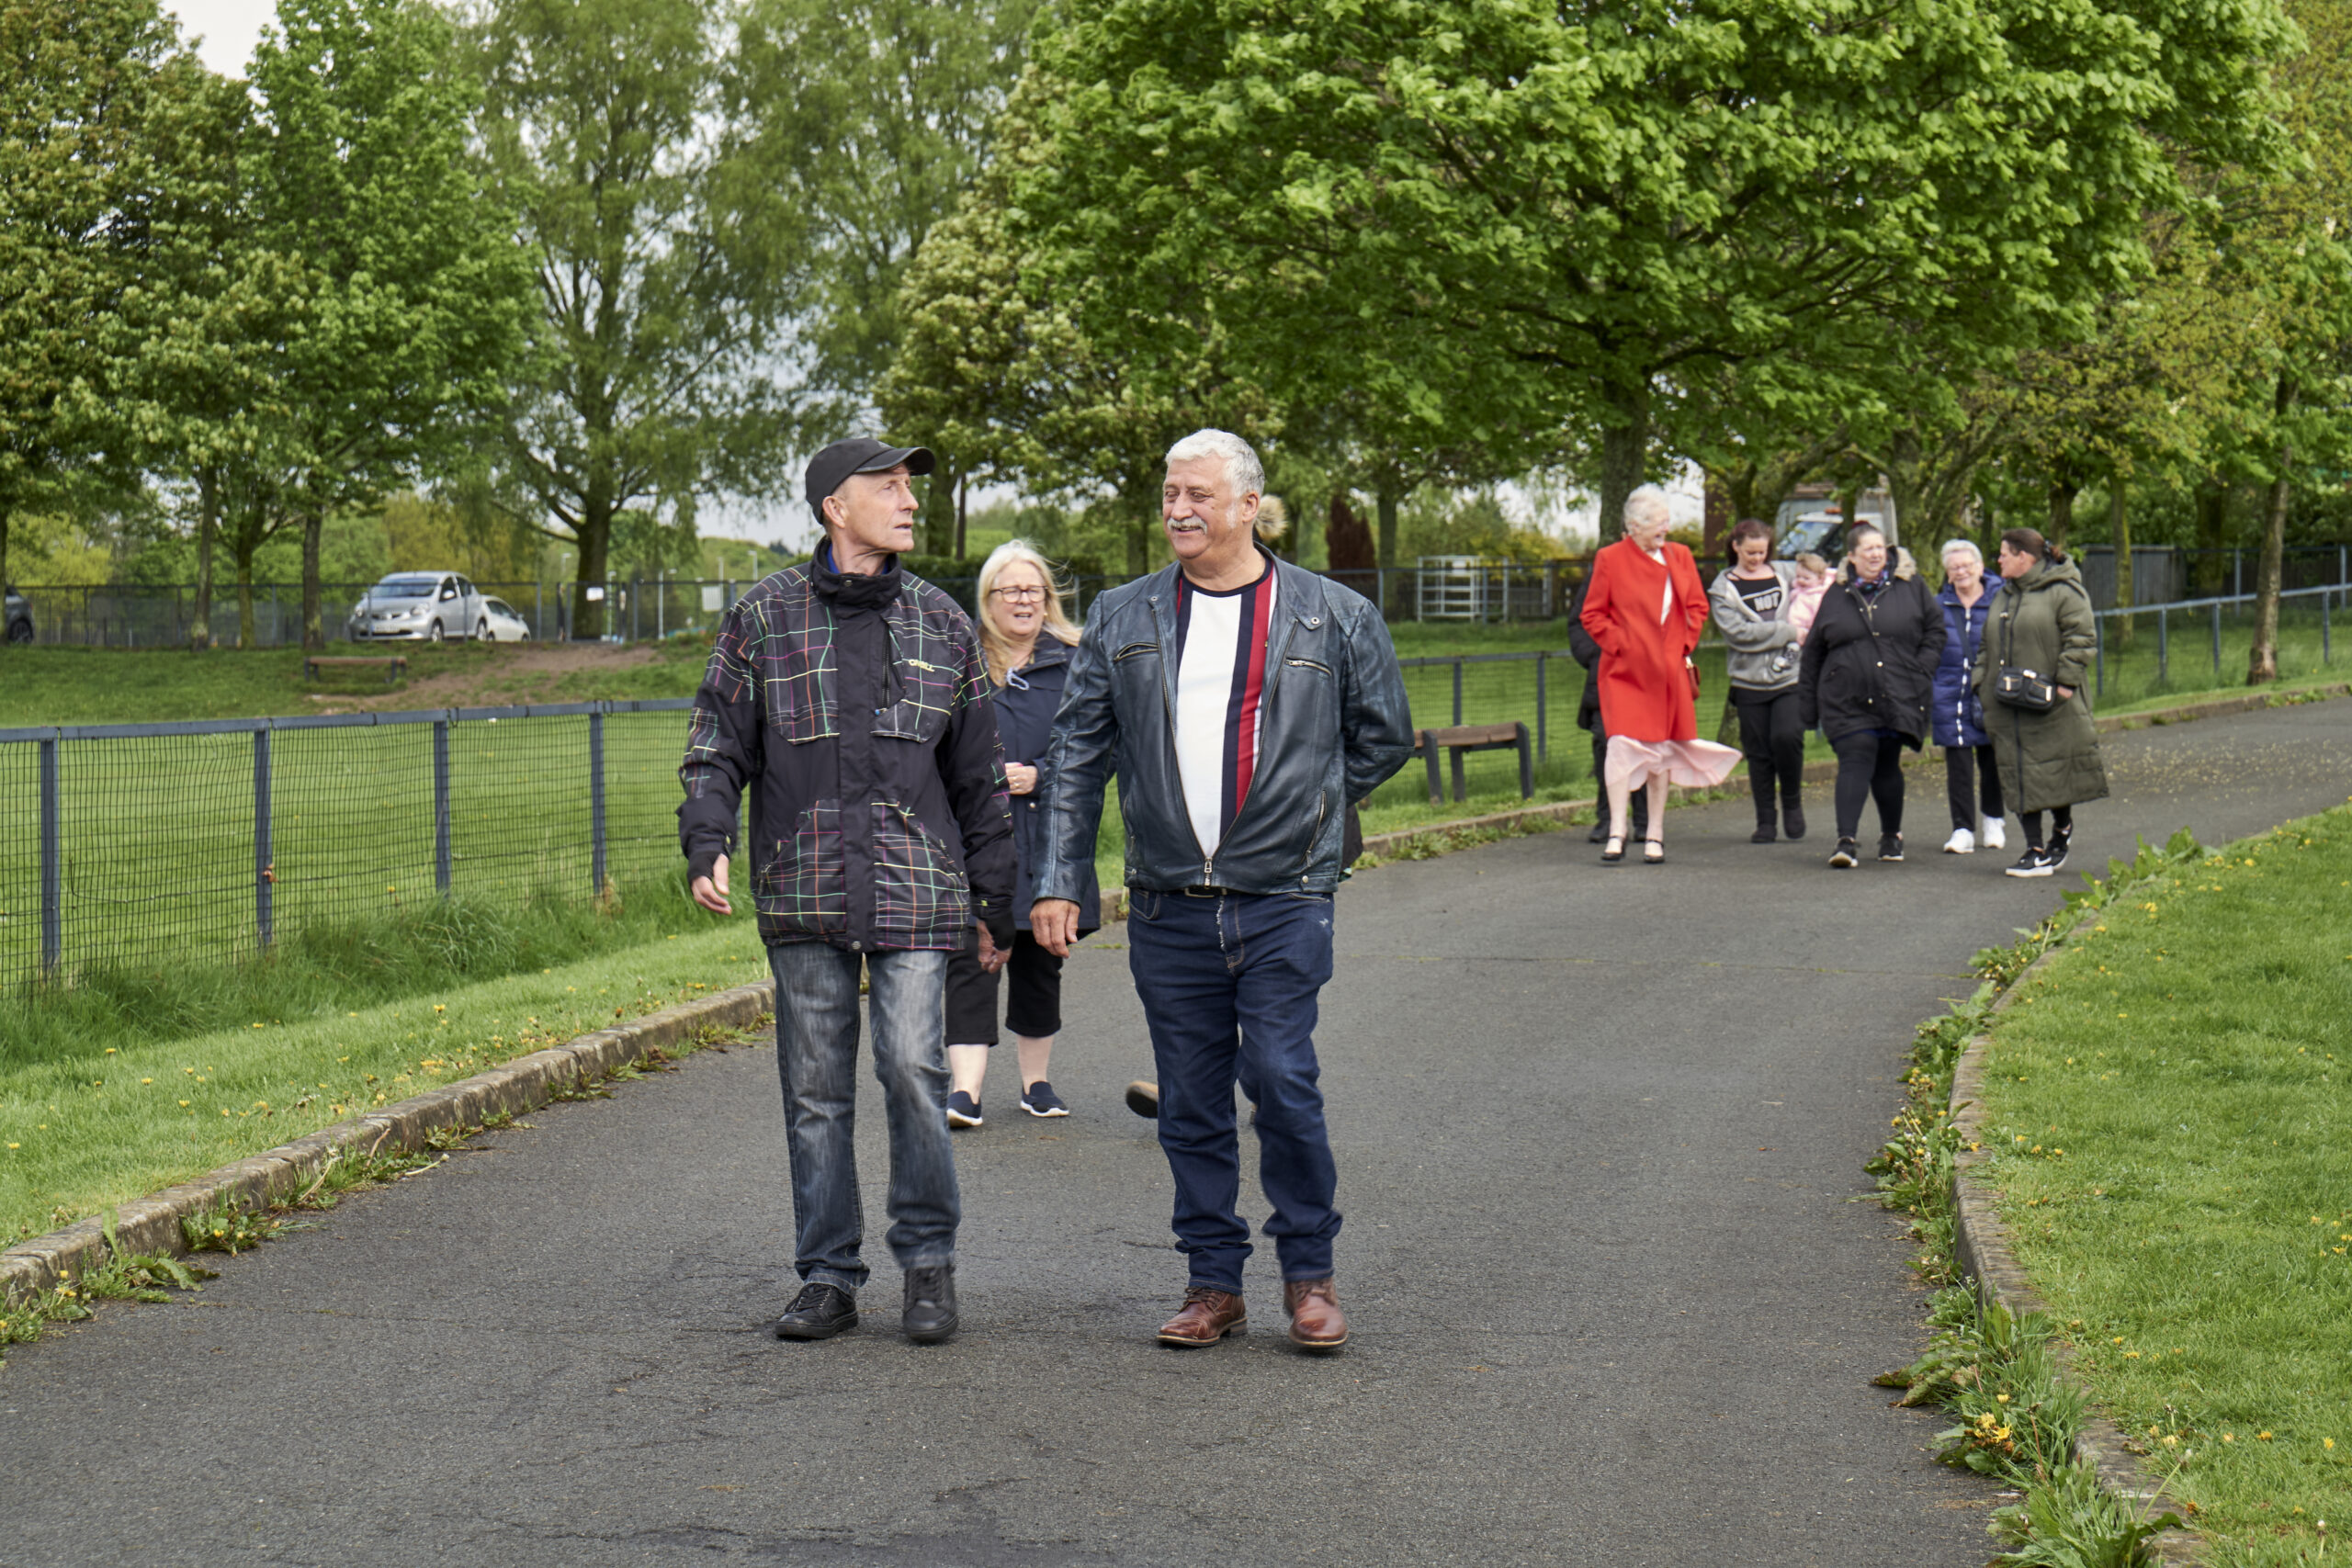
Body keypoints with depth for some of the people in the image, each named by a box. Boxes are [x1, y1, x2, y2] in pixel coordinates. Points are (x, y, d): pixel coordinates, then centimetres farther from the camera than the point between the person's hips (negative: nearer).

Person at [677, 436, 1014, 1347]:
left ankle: (928, 1259, 7)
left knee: (914, 1069, -10)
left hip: (916, 887, 0)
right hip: (802, 888, 0)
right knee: (815, 1089, 4)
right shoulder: (765, 617, 7)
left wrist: (995, 898, 14)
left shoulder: (941, 623, 11)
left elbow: (978, 775, 15)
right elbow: (718, 742, 6)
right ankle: (828, 1278, 13)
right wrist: (707, 843, -10)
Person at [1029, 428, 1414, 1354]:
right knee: (1190, 1102, 6)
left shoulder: (1334, 618, 2)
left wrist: (1302, 811, 9)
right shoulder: (1121, 620, 8)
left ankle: (1310, 1274, 5)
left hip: (1283, 902, -3)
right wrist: (1057, 880, 3)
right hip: (1167, 908, 3)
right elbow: (1077, 756, 9)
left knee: (1282, 1081, -11)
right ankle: (1213, 1281, 16)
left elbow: (1383, 737, 13)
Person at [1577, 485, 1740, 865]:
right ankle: (1616, 833, -13)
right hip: (1624, 672, -4)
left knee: (1661, 750, 6)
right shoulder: (1610, 560, -3)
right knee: (1623, 745, -15)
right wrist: (1618, 645, -10)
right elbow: (1592, 615, 0)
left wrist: (1684, 645, 3)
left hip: (1669, 671, 4)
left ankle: (1655, 835, 13)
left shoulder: (1679, 557, 9)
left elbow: (1697, 606, 16)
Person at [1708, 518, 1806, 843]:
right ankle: (1765, 821, 14)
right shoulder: (1723, 587, 4)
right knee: (1758, 753, 3)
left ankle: (1792, 801, 6)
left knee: (1786, 736, -19)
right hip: (1750, 679, 0)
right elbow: (1738, 633, -9)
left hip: (1790, 674, 0)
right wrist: (1787, 632, -10)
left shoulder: (1785, 573, 10)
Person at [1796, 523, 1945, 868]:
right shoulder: (1837, 595, 7)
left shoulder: (1910, 586, 5)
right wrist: (1808, 706, 10)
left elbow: (1935, 629, 10)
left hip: (1898, 697, 0)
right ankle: (1846, 841, -22)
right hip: (1846, 700, 0)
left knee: (1886, 767, 10)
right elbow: (1813, 652, 12)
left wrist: (1921, 671, -3)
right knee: (1855, 761, -14)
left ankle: (1892, 834, 30)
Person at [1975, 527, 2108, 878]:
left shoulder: (2063, 592, -8)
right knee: (2020, 777, 3)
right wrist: (1982, 684, 12)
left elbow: (2082, 637, -13)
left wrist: (2066, 681, -18)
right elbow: (1989, 646, 21)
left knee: (2055, 767, 1)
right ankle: (2035, 850, 6)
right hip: (2008, 707, 7)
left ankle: (2063, 826, 27)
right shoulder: (2003, 596, 16)